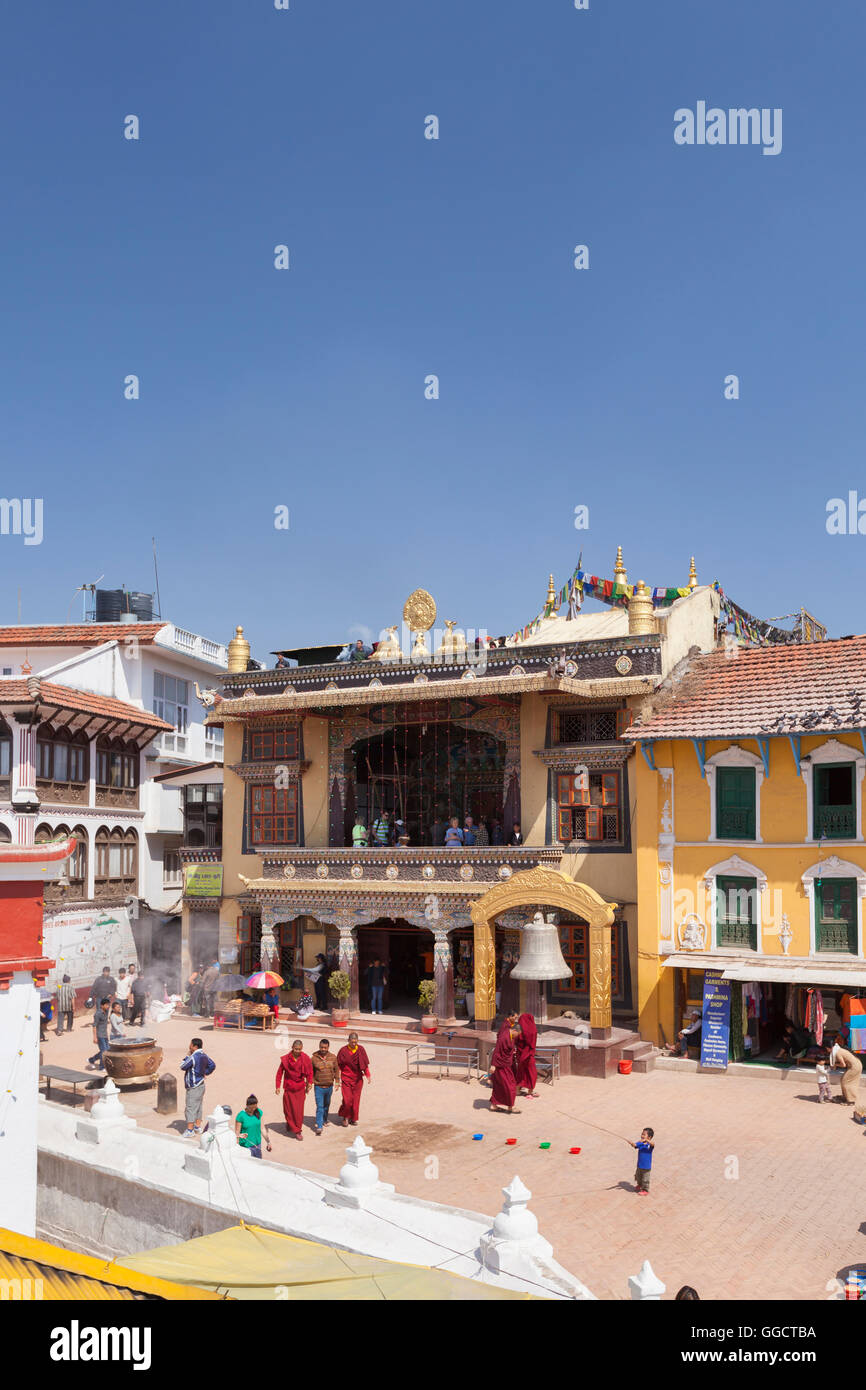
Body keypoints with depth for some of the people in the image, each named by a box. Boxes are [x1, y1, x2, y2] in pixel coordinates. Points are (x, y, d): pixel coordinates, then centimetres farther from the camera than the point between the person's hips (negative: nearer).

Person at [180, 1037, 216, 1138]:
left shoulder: (193, 1057, -22)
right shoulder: (204, 1056, 4)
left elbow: (182, 1067, -12)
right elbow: (212, 1065, 14)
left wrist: (187, 1056, -3)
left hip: (193, 1087, -9)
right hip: (201, 1085, 9)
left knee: (190, 1107, -3)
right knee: (198, 1107, 18)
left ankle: (190, 1130, -1)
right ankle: (198, 1127, 27)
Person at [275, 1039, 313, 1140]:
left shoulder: (305, 1058, -8)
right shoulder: (286, 1059, -11)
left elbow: (309, 1071, 3)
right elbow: (280, 1072, -2)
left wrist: (309, 1083, -2)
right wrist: (278, 1086, -3)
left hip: (300, 1088, 0)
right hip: (289, 1087, 0)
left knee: (299, 1110, 1)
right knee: (289, 1108, 3)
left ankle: (298, 1129, 13)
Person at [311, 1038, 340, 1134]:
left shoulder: (333, 1057, -2)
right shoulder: (314, 1058, -9)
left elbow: (336, 1070, 9)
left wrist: (337, 1081, 6)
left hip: (329, 1086, 3)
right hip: (318, 1087, -3)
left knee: (326, 1105, 20)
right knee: (319, 1107, -9)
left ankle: (324, 1120, 40)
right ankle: (319, 1126, -6)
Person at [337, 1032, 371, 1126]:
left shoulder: (361, 1049, -2)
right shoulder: (343, 1050, -9)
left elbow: (365, 1064, 6)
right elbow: (338, 1066, -3)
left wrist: (368, 1075, -1)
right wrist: (338, 1078, -6)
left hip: (358, 1078, 2)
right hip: (346, 1078, -2)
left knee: (356, 1100, 7)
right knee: (347, 1100, -9)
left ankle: (353, 1118, 24)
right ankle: (346, 1117, 15)